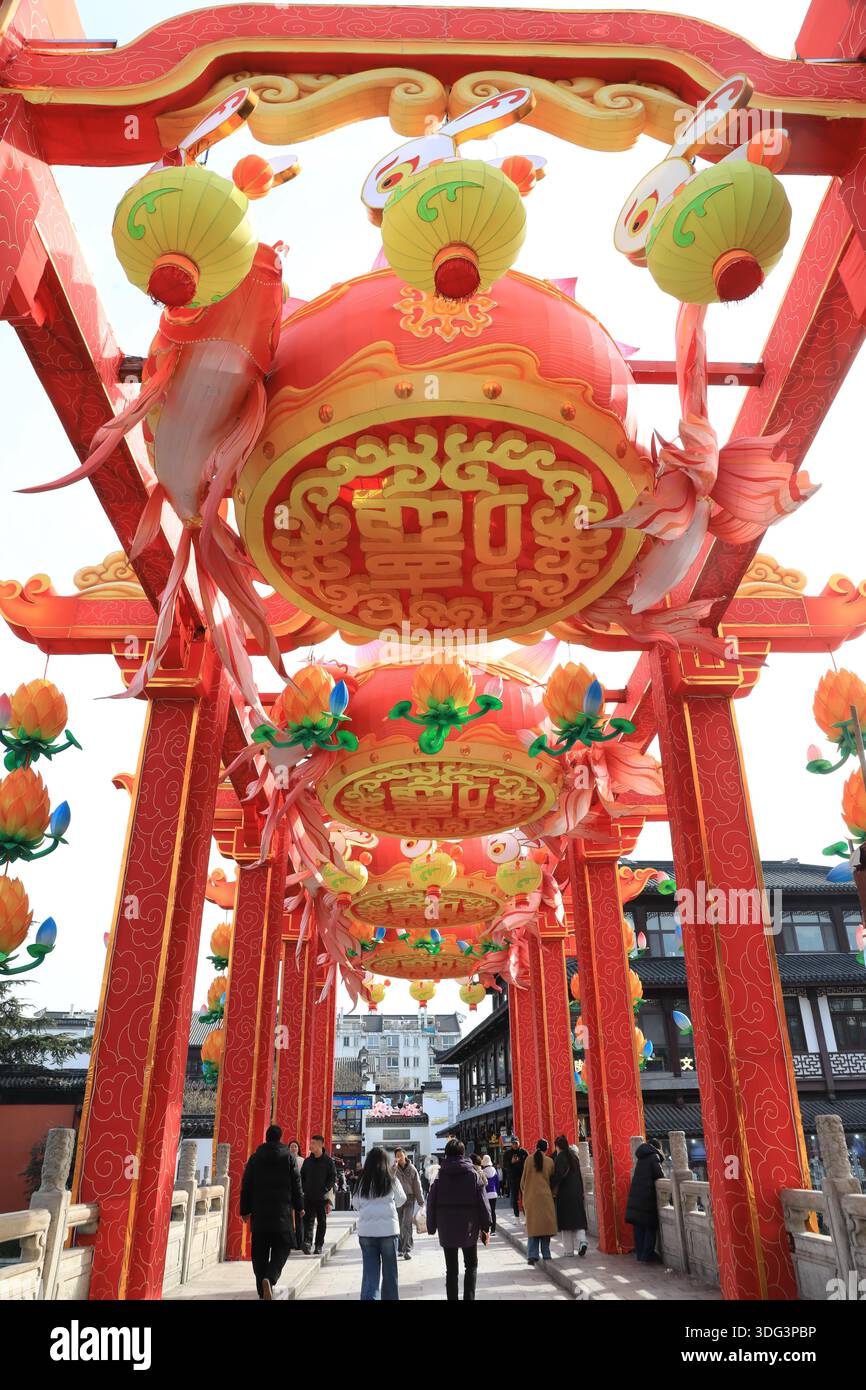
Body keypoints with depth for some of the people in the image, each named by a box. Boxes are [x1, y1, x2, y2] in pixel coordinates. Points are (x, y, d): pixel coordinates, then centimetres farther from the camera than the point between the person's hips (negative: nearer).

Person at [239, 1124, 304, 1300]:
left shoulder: (254, 1158, 5)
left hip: (259, 1212, 2)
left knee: (259, 1252, 11)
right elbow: (296, 1185, 1)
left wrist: (245, 1210, 13)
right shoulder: (289, 1157, -1)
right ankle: (269, 1278, -15)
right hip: (282, 1211, -2)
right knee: (282, 1248, 6)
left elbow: (246, 1186, 6)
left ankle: (262, 1289, 12)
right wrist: (299, 1206, 12)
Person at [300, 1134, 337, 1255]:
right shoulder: (307, 1161, 7)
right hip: (309, 1197, 2)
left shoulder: (328, 1161, -4)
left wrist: (325, 1189, -11)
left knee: (321, 1222, 7)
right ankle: (307, 1243, -12)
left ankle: (319, 1245, 15)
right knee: (308, 1220, -7)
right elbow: (302, 1176, 12)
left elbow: (333, 1177, -4)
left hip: (323, 1197, -2)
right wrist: (304, 1189, 0)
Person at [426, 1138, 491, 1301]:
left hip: (446, 1229, 0)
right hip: (468, 1228, 0)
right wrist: (485, 1226, 3)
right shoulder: (473, 1174, -5)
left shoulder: (440, 1176, -4)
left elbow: (432, 1203, -3)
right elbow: (483, 1202, -4)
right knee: (471, 1265, 16)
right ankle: (469, 1297, 4)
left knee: (451, 1269, 11)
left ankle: (452, 1298, 10)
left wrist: (432, 1227, 6)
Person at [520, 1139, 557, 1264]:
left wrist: (524, 1193, 17)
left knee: (533, 1225, 4)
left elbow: (523, 1180, 4)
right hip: (545, 1196, 0)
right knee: (546, 1224, 8)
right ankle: (546, 1254, 10)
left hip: (530, 1196, 1)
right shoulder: (550, 1161, -1)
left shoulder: (529, 1160, -1)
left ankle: (533, 1255, -4)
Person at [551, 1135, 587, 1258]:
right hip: (577, 1192, 6)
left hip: (564, 1193, -5)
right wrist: (581, 1192, 18)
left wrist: (552, 1188, -12)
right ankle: (582, 1241, -11)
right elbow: (579, 1176, 13)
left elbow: (558, 1175, -22)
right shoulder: (574, 1157, 9)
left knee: (566, 1220, 3)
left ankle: (569, 1250, 6)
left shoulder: (559, 1158, -11)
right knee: (578, 1219, 11)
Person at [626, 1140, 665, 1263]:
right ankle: (647, 1256, -2)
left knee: (639, 1227, 10)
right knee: (650, 1227, 1)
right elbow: (661, 1175, -13)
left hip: (635, 1196, 7)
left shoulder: (641, 1158, 16)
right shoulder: (654, 1157, -5)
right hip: (648, 1197, -7)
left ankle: (640, 1254, 14)